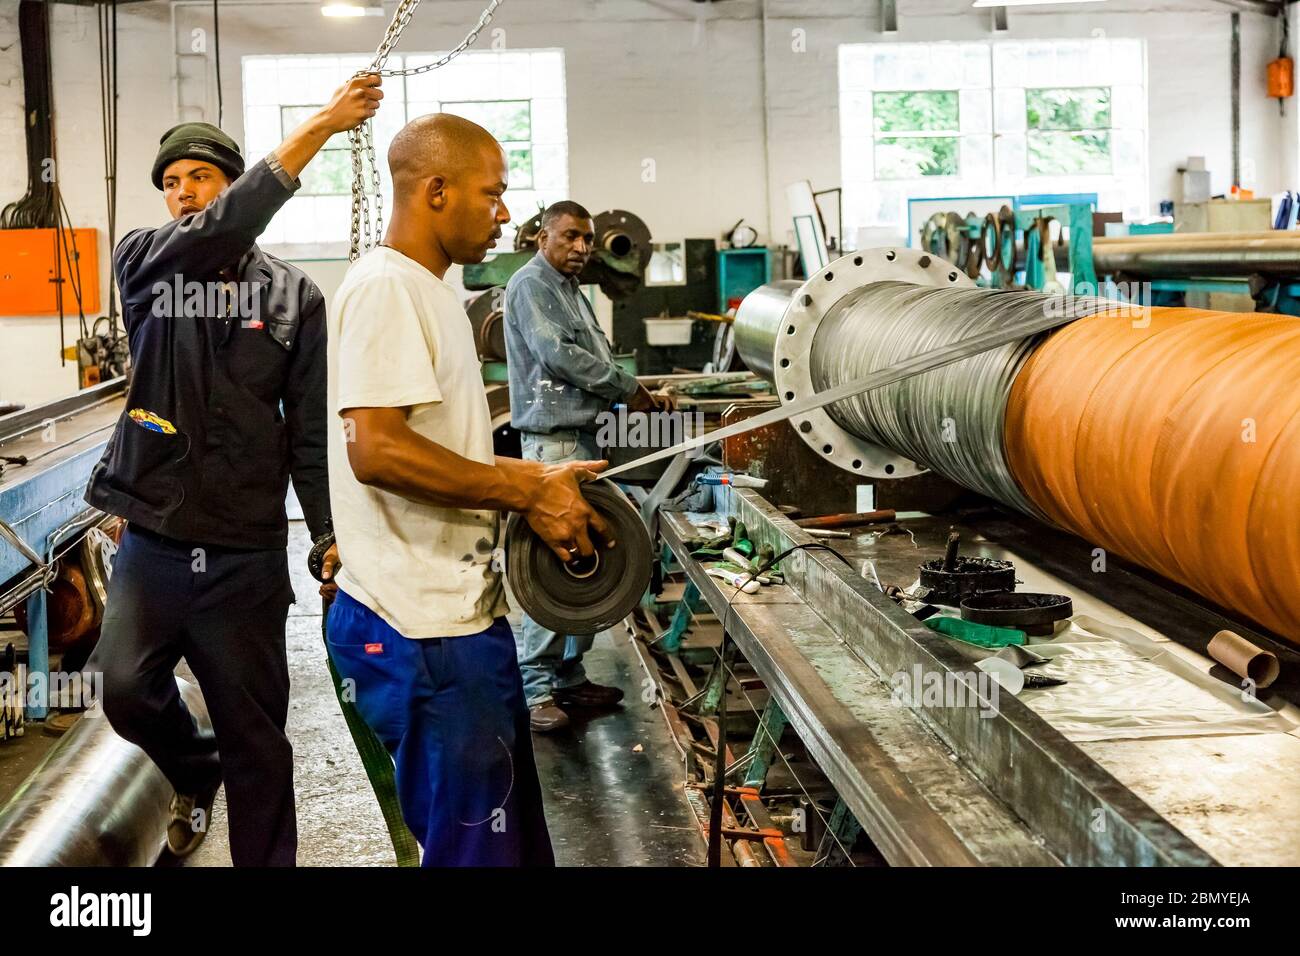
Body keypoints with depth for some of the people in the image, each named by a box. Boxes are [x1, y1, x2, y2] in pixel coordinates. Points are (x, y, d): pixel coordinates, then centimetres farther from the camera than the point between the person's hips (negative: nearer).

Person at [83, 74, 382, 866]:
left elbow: (315, 426, 2)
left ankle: (266, 860, 21)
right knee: (127, 691, -7)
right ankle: (195, 775, 27)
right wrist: (320, 126, -24)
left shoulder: (293, 294, 2)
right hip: (153, 540, 1)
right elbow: (216, 236, -19)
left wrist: (331, 535, -7)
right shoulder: (142, 264, 3)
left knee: (256, 732, 4)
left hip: (247, 550, -1)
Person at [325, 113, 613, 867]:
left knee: (513, 831, 19)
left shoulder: (428, 290, 16)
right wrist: (526, 492, -19)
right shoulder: (386, 288, -15)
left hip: (463, 612, 10)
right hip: (423, 633, -10)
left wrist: (534, 479, 10)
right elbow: (375, 448, -26)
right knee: (477, 845, 0)